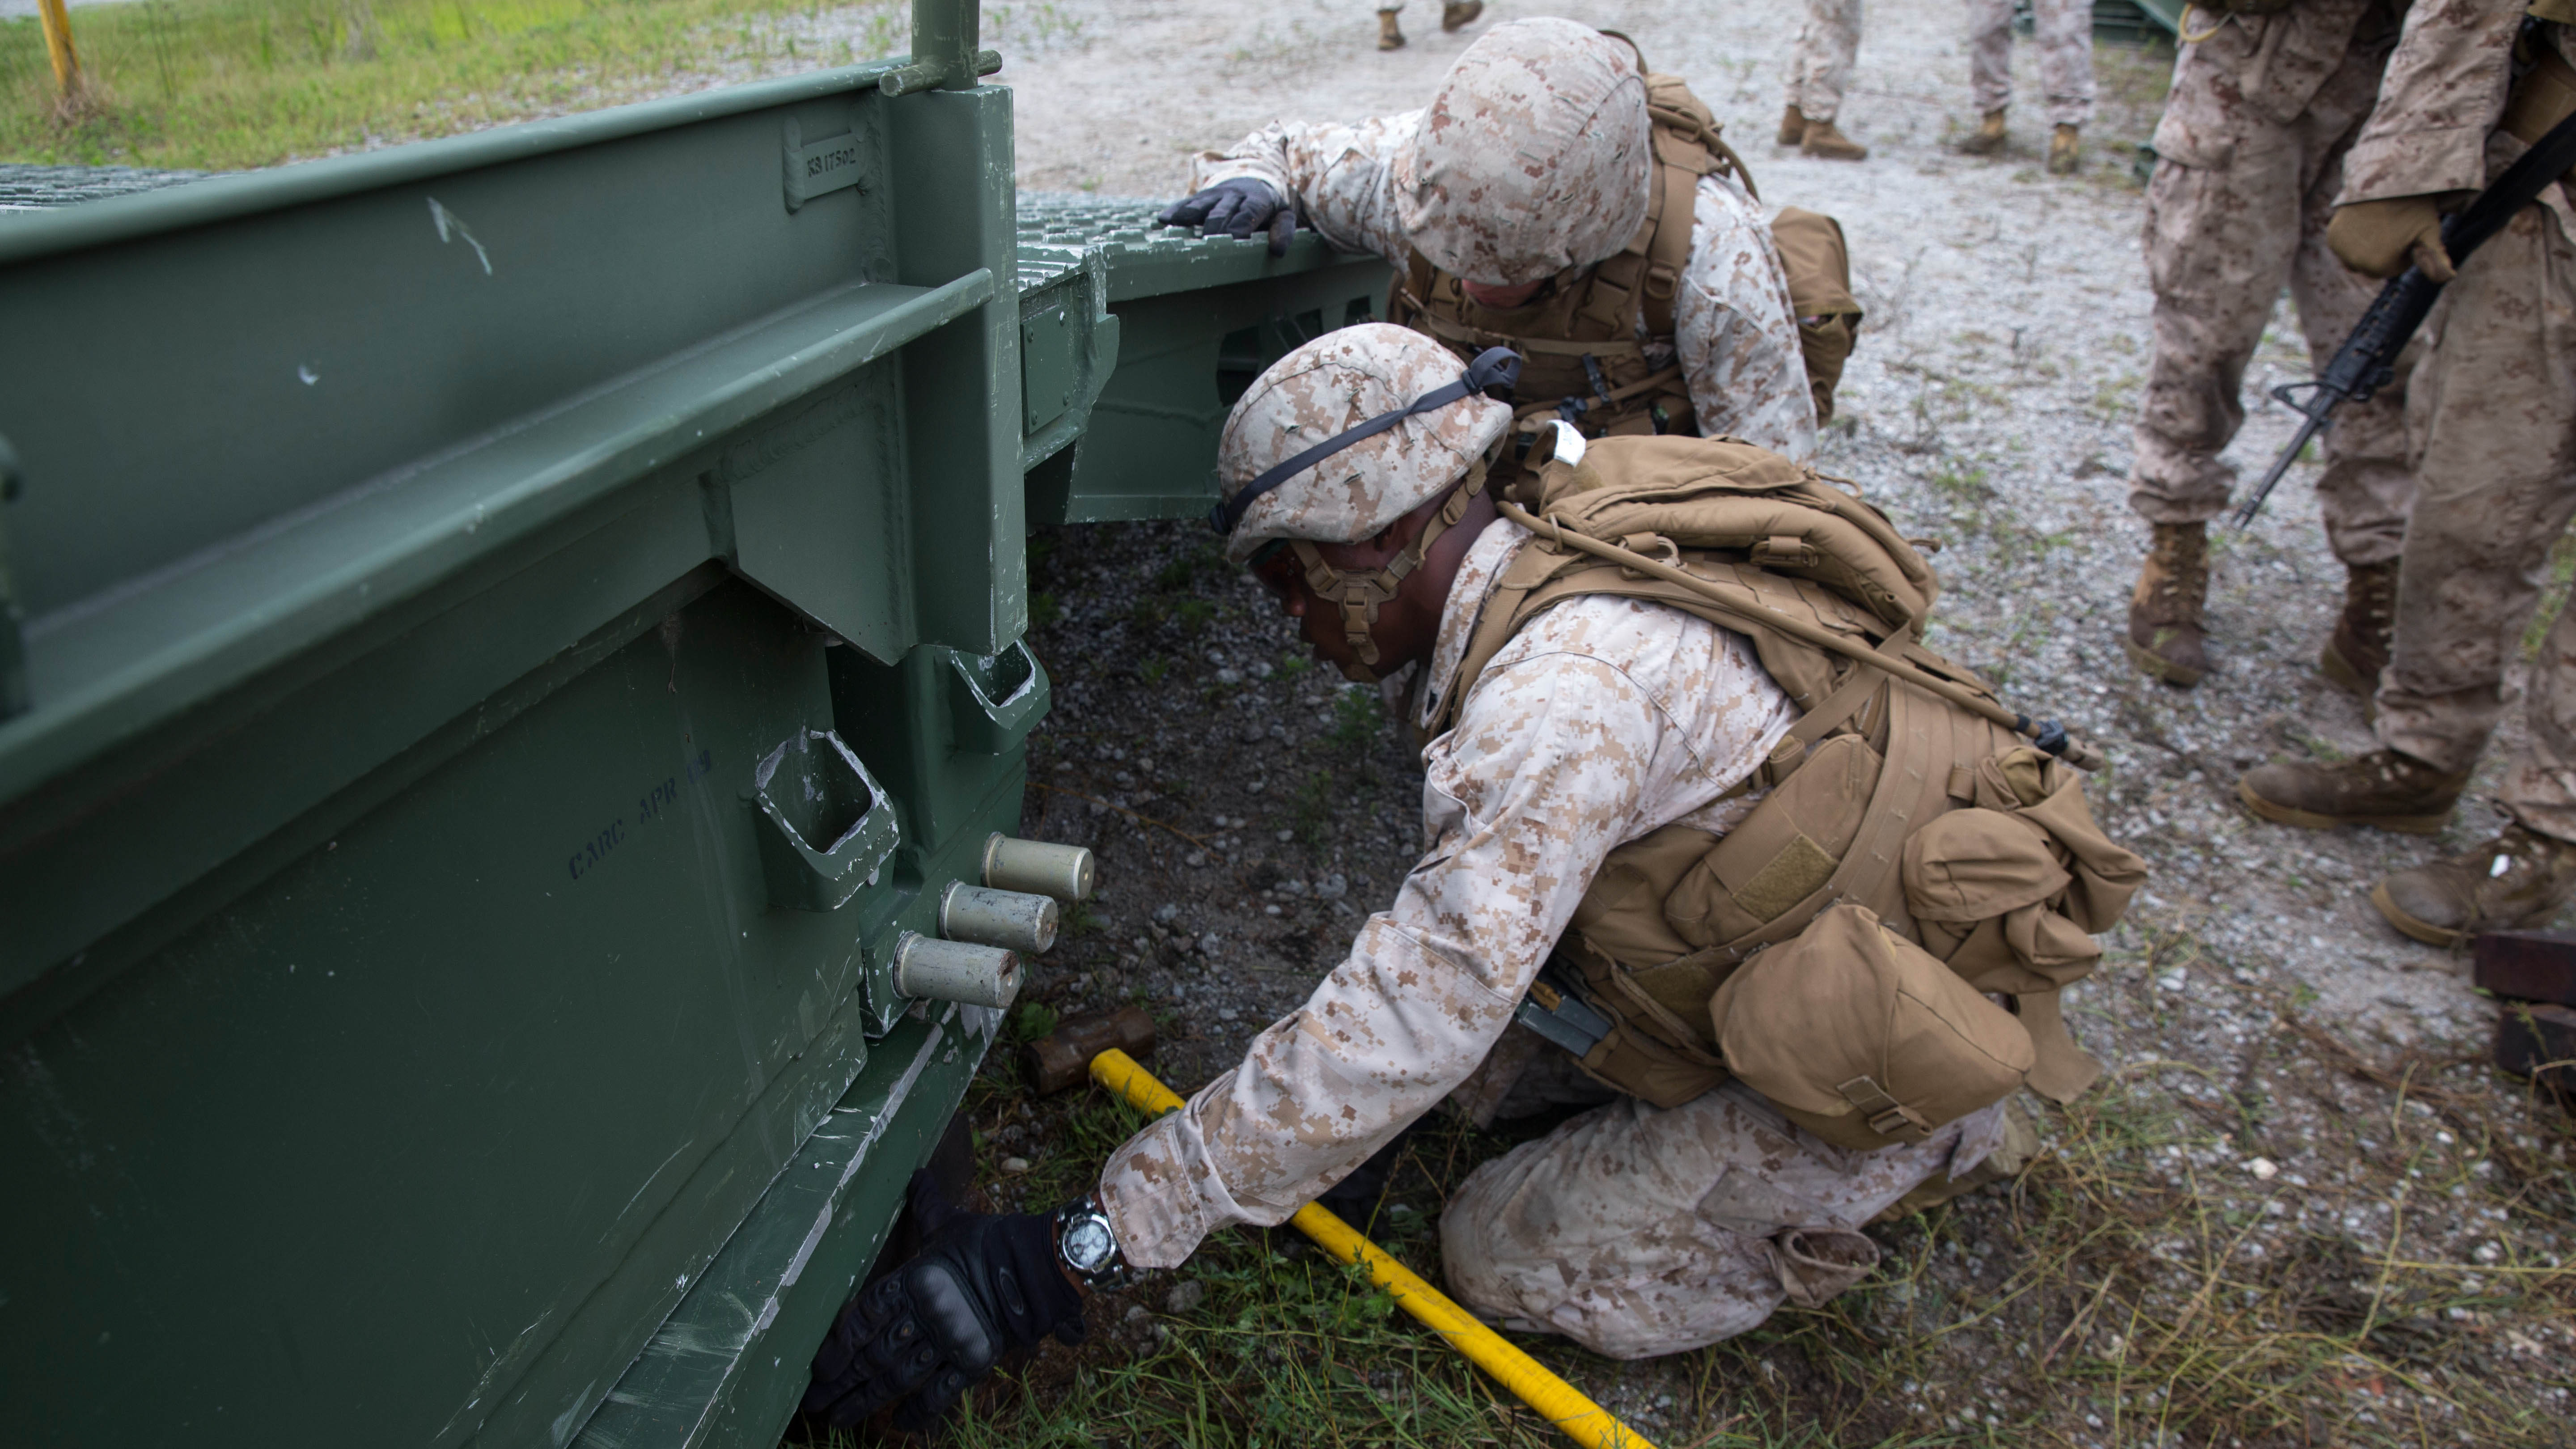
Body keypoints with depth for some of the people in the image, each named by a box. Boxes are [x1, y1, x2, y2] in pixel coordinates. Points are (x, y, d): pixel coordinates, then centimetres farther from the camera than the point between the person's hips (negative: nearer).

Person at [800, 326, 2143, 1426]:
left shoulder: (1571, 678, -32)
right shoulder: (1565, 551, -3)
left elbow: (1416, 1014, -35)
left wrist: (1088, 1240, -30)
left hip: (1875, 1051, -8)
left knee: (1503, 1253, 1)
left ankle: (1917, 1149, 8)